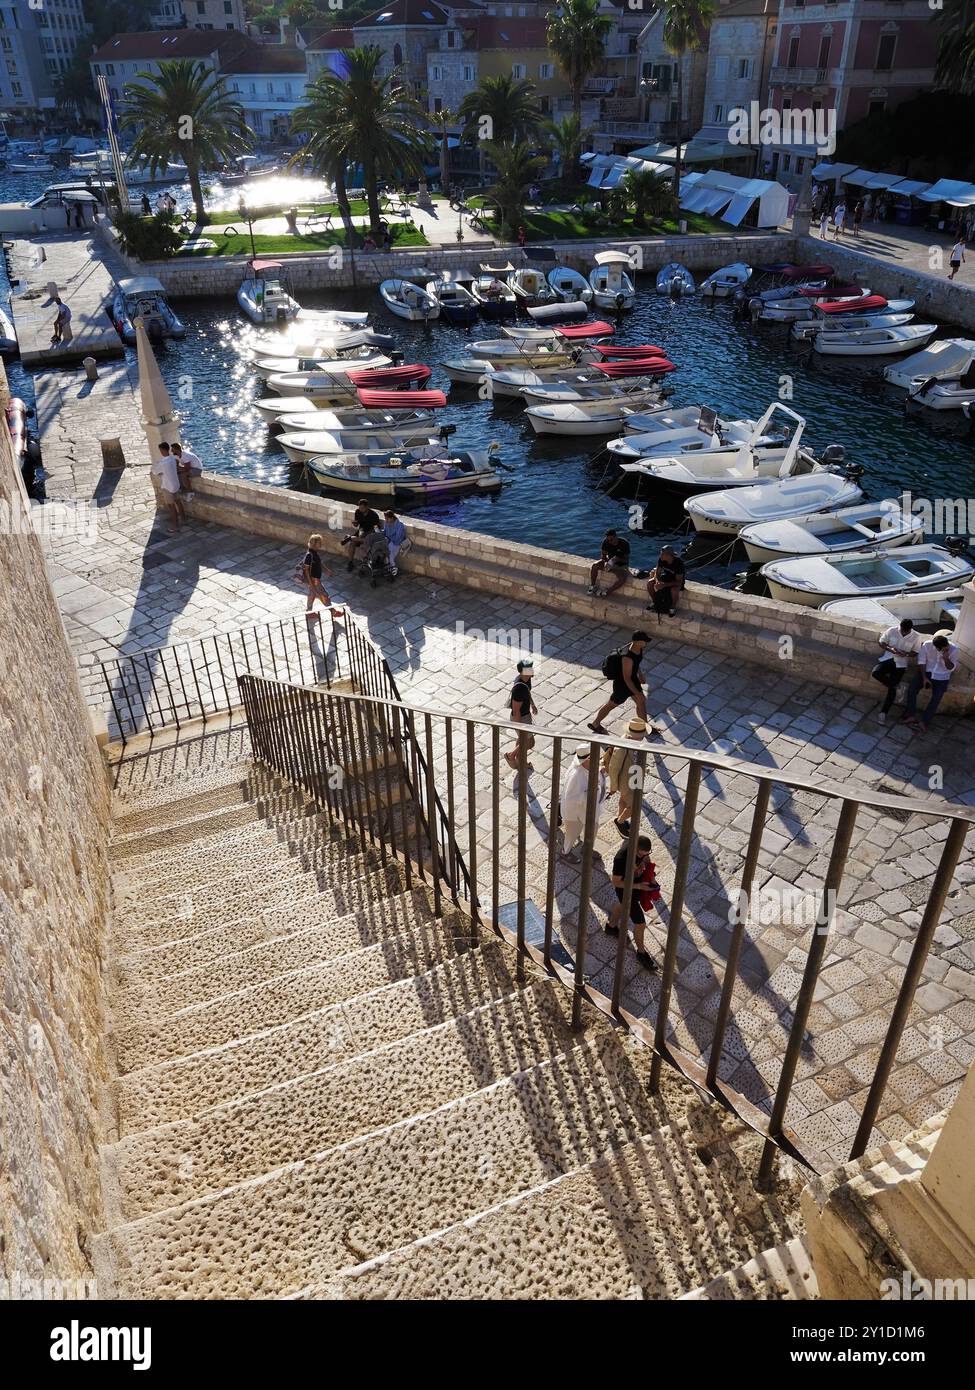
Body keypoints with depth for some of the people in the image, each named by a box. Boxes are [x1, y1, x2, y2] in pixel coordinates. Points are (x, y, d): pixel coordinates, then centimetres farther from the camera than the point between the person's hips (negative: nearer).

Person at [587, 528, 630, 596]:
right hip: (609, 561, 4)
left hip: (621, 565, -3)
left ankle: (607, 592, -27)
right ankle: (592, 586, -11)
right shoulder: (606, 541, -12)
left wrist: (617, 559, -34)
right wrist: (606, 562, -25)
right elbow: (603, 555, -4)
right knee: (594, 566, -23)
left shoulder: (624, 543, -21)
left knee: (623, 578, -34)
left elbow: (626, 560, -16)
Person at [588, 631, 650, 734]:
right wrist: (638, 694, -28)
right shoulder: (628, 658, -40)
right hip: (622, 684, -8)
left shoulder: (638, 649, -12)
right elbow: (627, 679, -32)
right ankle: (595, 724, 37)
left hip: (633, 679, 8)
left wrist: (640, 675, 22)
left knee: (641, 702, 19)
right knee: (611, 705, 14)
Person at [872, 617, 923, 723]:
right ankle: (895, 685, -2)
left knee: (892, 688, -11)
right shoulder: (891, 631, -7)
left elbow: (916, 652, 2)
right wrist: (890, 649, -18)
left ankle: (884, 712, 0)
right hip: (888, 658, 2)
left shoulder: (917, 637, -8)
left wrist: (906, 654, -20)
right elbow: (882, 643, 2)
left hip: (900, 663, -2)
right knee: (875, 673, -28)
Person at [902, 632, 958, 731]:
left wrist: (946, 659, -31)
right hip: (926, 671, 1)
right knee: (912, 689, -17)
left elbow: (951, 668, -11)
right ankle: (911, 715, -7)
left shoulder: (953, 649, -18)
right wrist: (924, 677, -13)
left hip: (941, 676, -1)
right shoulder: (926, 645, -17)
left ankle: (924, 722, -13)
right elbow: (921, 662, -6)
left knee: (936, 697, -18)